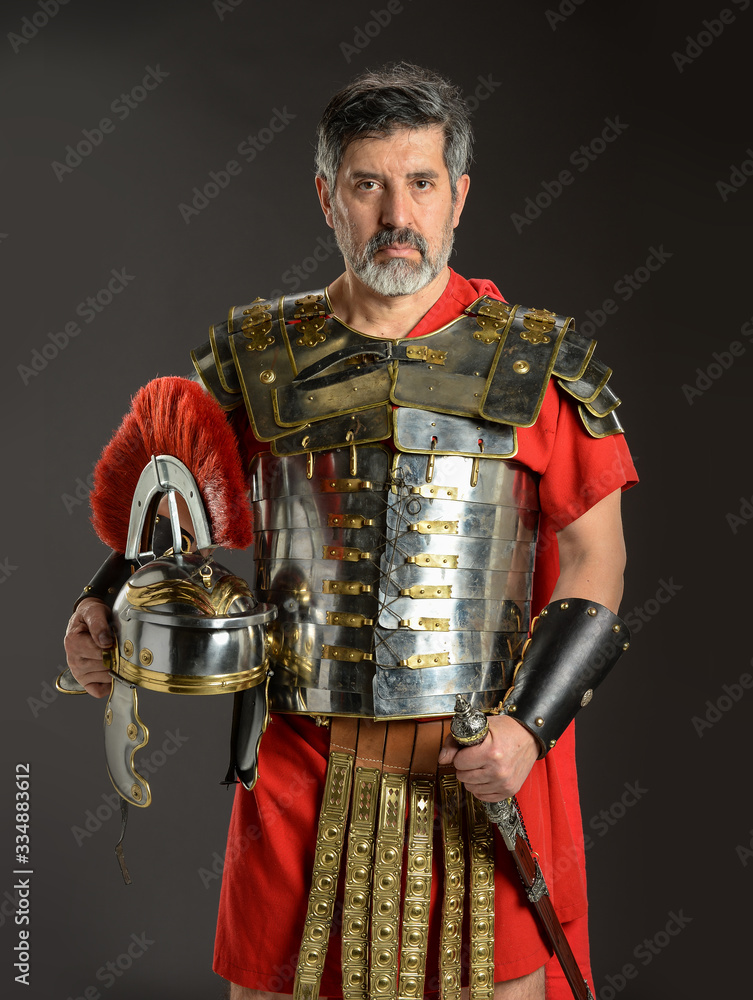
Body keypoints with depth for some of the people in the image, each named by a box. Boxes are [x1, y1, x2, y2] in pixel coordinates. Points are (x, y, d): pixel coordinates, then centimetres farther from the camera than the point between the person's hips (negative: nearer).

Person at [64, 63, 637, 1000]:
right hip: (307, 768, 1)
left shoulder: (536, 362, -1)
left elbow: (592, 557, -1)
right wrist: (110, 606, -8)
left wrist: (529, 723, -11)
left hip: (486, 769, -1)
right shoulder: (259, 356, 3)